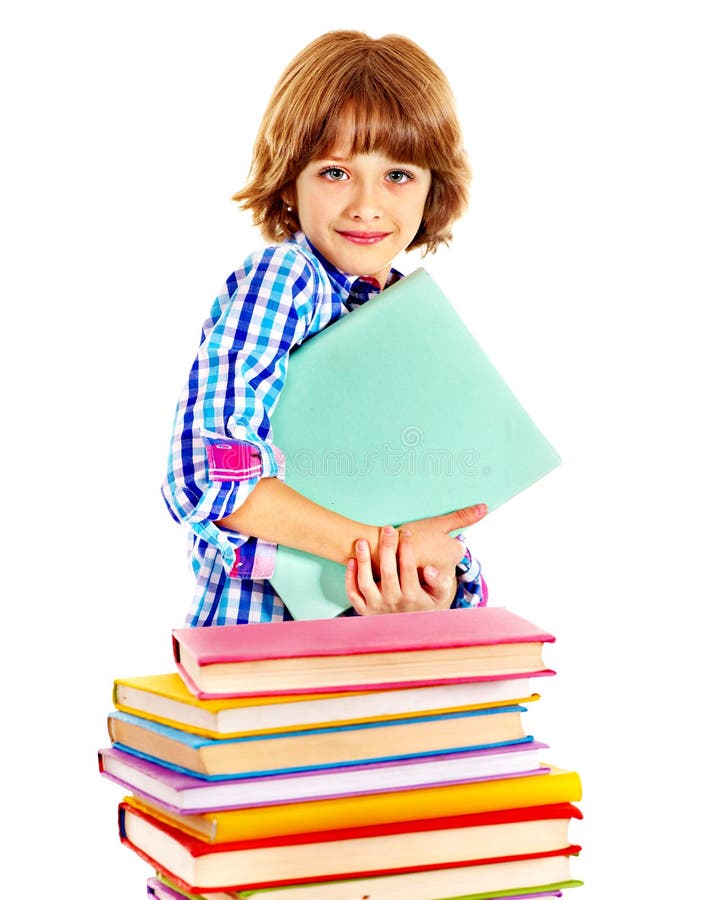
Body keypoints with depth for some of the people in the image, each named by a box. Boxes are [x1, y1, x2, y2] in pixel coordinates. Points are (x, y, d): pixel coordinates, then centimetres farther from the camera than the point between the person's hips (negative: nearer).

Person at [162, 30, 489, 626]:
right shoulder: (279, 278, -9)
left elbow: (439, 499, 7)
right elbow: (209, 476, -19)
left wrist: (443, 583, -14)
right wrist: (375, 544, -21)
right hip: (255, 627, -5)